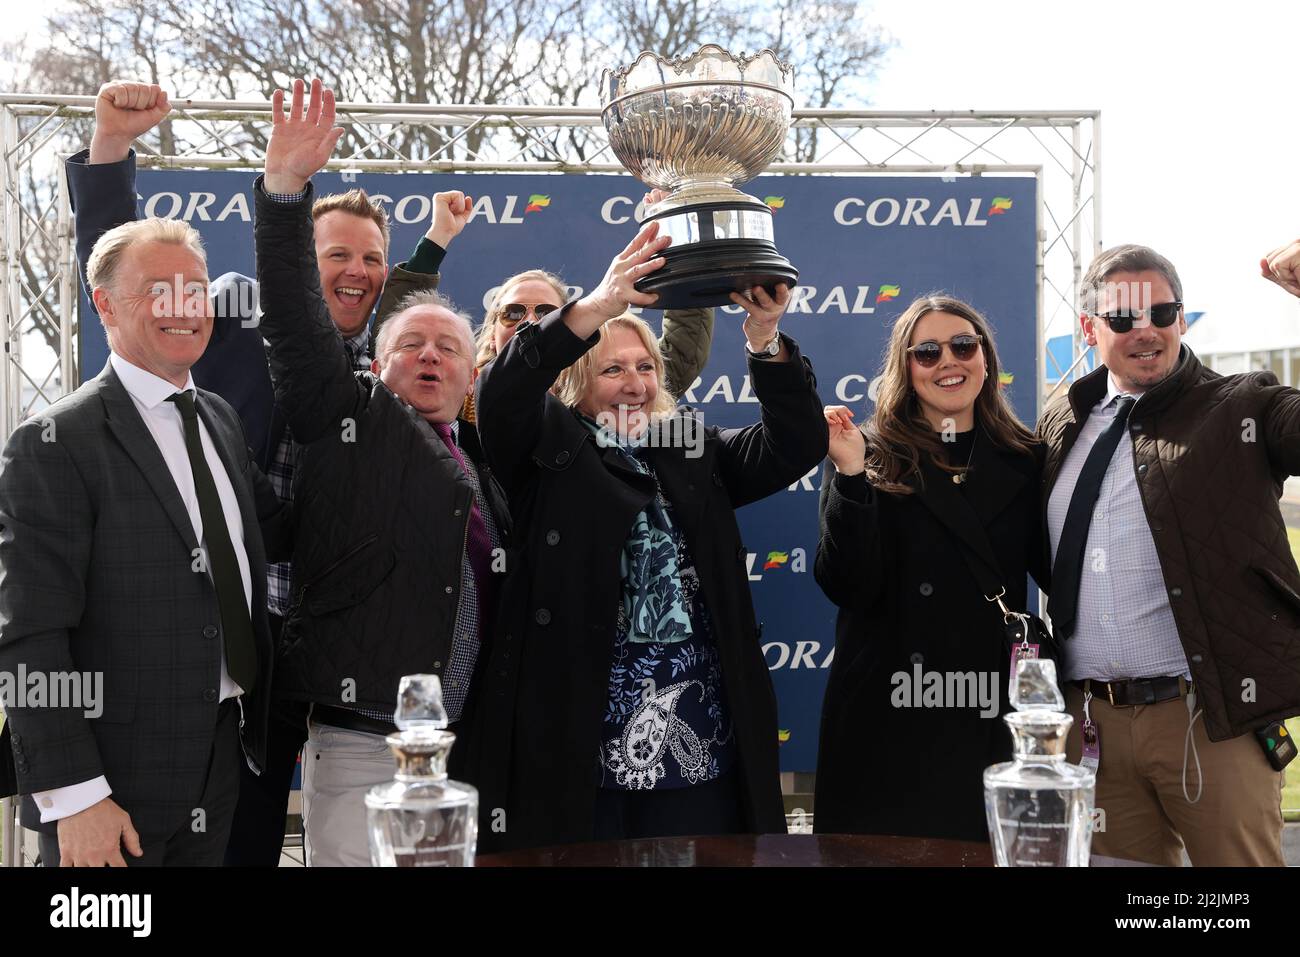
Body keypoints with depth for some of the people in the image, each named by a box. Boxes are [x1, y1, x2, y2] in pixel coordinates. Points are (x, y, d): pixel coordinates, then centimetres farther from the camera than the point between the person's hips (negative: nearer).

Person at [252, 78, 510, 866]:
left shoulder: (478, 456, 17)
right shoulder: (349, 418, 3)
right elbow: (296, 323, -10)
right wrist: (285, 187, -20)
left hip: (461, 745, 5)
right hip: (363, 743, -5)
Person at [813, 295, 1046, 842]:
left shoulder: (1024, 462, 7)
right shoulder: (874, 458, -3)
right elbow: (848, 589, -11)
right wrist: (850, 474, -22)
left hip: (991, 718, 3)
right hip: (887, 719, -3)